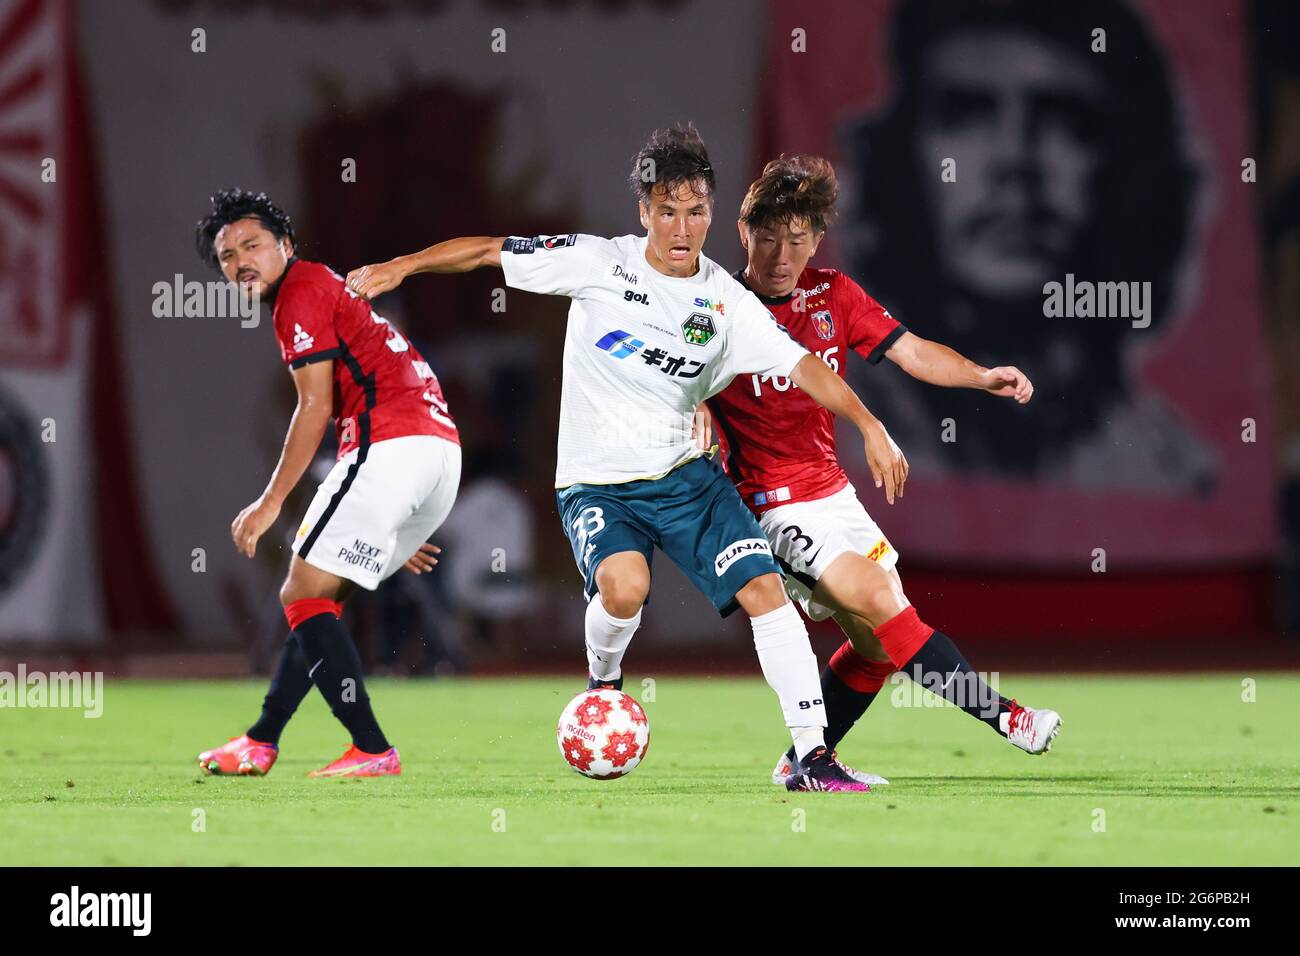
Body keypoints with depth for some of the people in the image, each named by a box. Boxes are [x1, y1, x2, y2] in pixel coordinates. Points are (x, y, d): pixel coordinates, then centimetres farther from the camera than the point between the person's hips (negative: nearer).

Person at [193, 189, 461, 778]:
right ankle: (261, 742, 20)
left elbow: (316, 409, -8)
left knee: (303, 596, -9)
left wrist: (269, 504, -6)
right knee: (318, 597, 16)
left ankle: (372, 750, -17)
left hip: (391, 446, -10)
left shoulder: (301, 292, -1)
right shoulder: (328, 288, 28)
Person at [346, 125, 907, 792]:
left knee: (765, 588, -13)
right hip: (596, 482, -3)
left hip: (685, 474, 3)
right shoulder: (598, 262, -6)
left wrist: (871, 428, -15)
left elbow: (801, 365, -5)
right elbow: (489, 252, 0)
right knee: (624, 585, -32)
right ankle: (602, 679, 3)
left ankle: (811, 756, -10)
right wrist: (400, 267, -4)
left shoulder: (727, 301, -1)